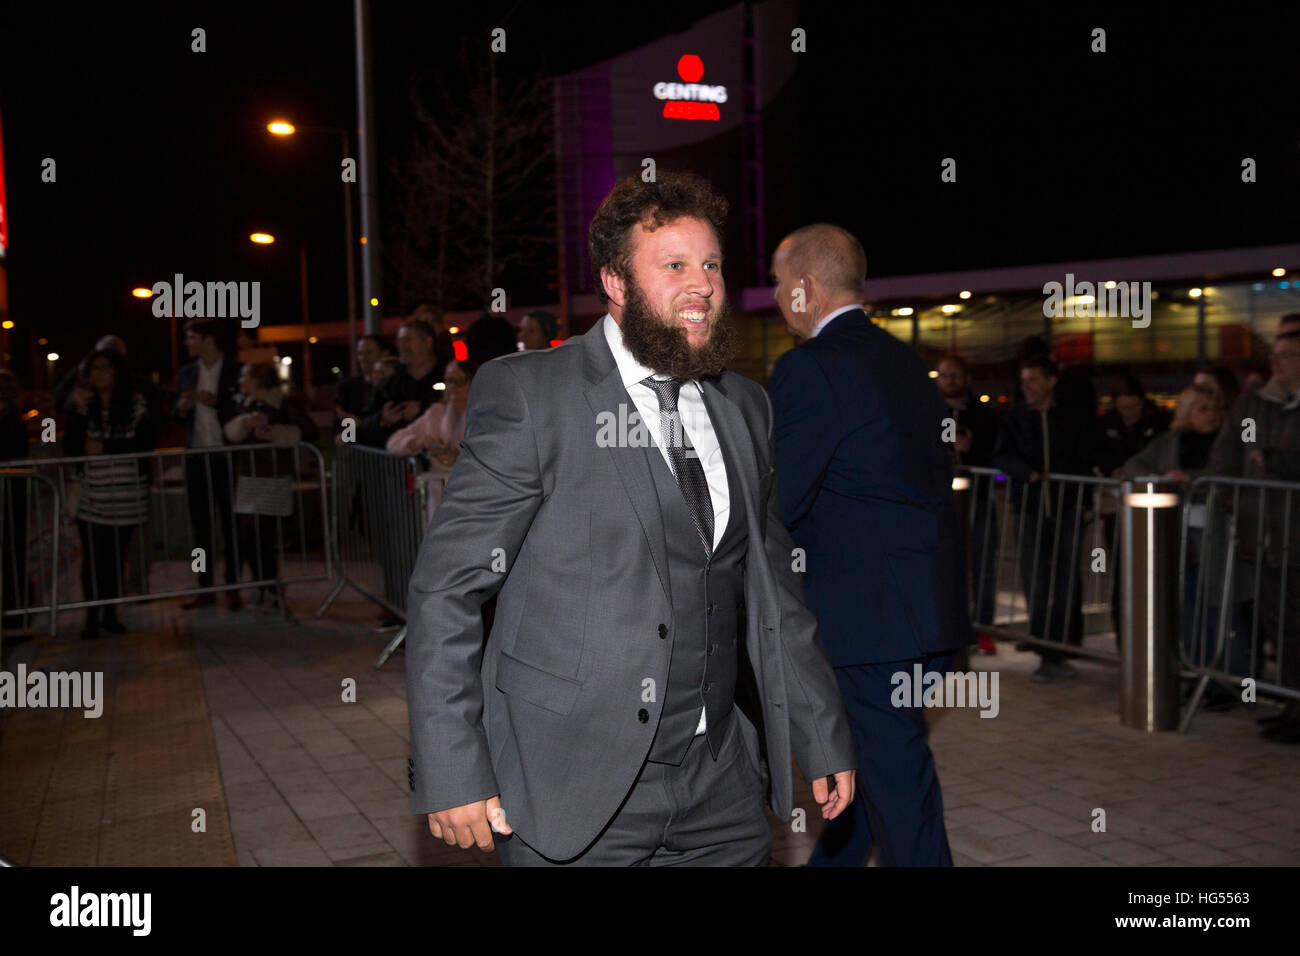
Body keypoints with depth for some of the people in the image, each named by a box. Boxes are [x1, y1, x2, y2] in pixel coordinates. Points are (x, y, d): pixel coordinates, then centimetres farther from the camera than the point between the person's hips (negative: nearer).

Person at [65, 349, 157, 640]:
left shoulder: (136, 404, 1)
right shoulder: (80, 405, 4)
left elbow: (145, 442, -7)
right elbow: (73, 450, -4)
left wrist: (106, 447, -9)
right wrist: (79, 411, -13)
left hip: (126, 492, 0)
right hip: (92, 491, 0)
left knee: (117, 555, 5)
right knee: (93, 556, -5)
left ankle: (110, 613, 17)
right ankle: (92, 617, 4)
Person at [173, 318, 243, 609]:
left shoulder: (236, 372, -2)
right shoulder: (186, 373, 12)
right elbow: (178, 418, 15)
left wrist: (214, 402, -16)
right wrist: (182, 408, -6)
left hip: (226, 457, -4)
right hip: (196, 458, 4)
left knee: (230, 523, 0)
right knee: (201, 524, 6)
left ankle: (232, 588, 6)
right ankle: (205, 589, 11)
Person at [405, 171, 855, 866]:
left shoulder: (743, 407, 10)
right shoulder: (527, 394, -9)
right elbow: (446, 587, -10)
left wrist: (824, 740, 15)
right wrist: (452, 776, -15)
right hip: (575, 796, -5)